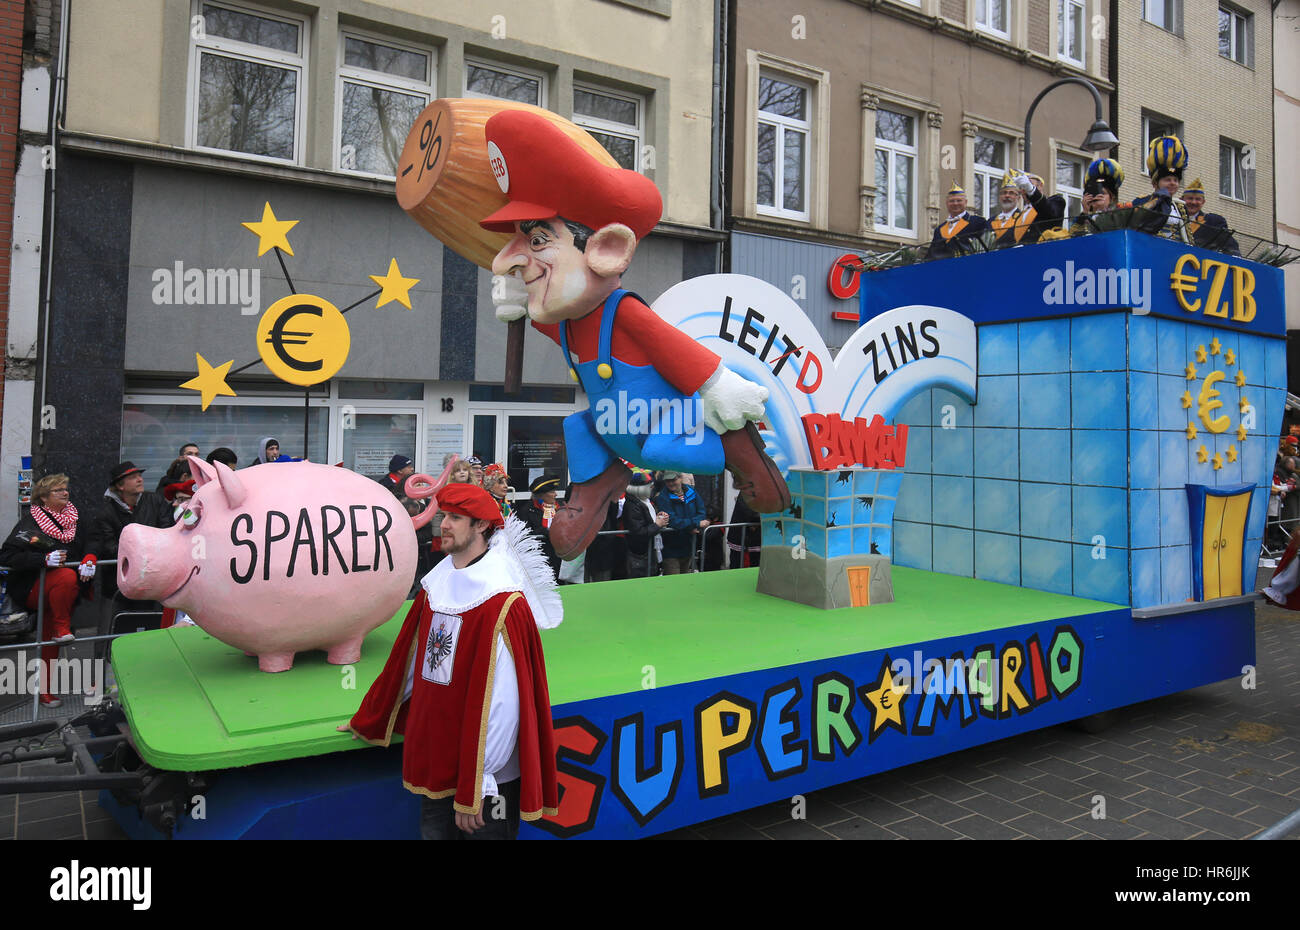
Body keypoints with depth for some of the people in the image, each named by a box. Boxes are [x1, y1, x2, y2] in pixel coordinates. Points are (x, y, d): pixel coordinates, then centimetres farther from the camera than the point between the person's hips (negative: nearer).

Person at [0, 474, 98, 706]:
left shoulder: (74, 517, 11)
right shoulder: (30, 521, -3)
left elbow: (89, 544, 11)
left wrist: (89, 559, -12)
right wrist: (45, 559, -23)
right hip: (31, 587, -4)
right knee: (67, 577, -32)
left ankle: (45, 688, -2)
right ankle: (62, 628, -14)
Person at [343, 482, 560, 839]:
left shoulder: (501, 604, -20)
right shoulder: (437, 585, 3)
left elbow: (498, 702, -21)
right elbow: (406, 662, 14)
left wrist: (475, 787, -20)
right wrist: (367, 722, 21)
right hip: (433, 767, 7)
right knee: (434, 830, 19)